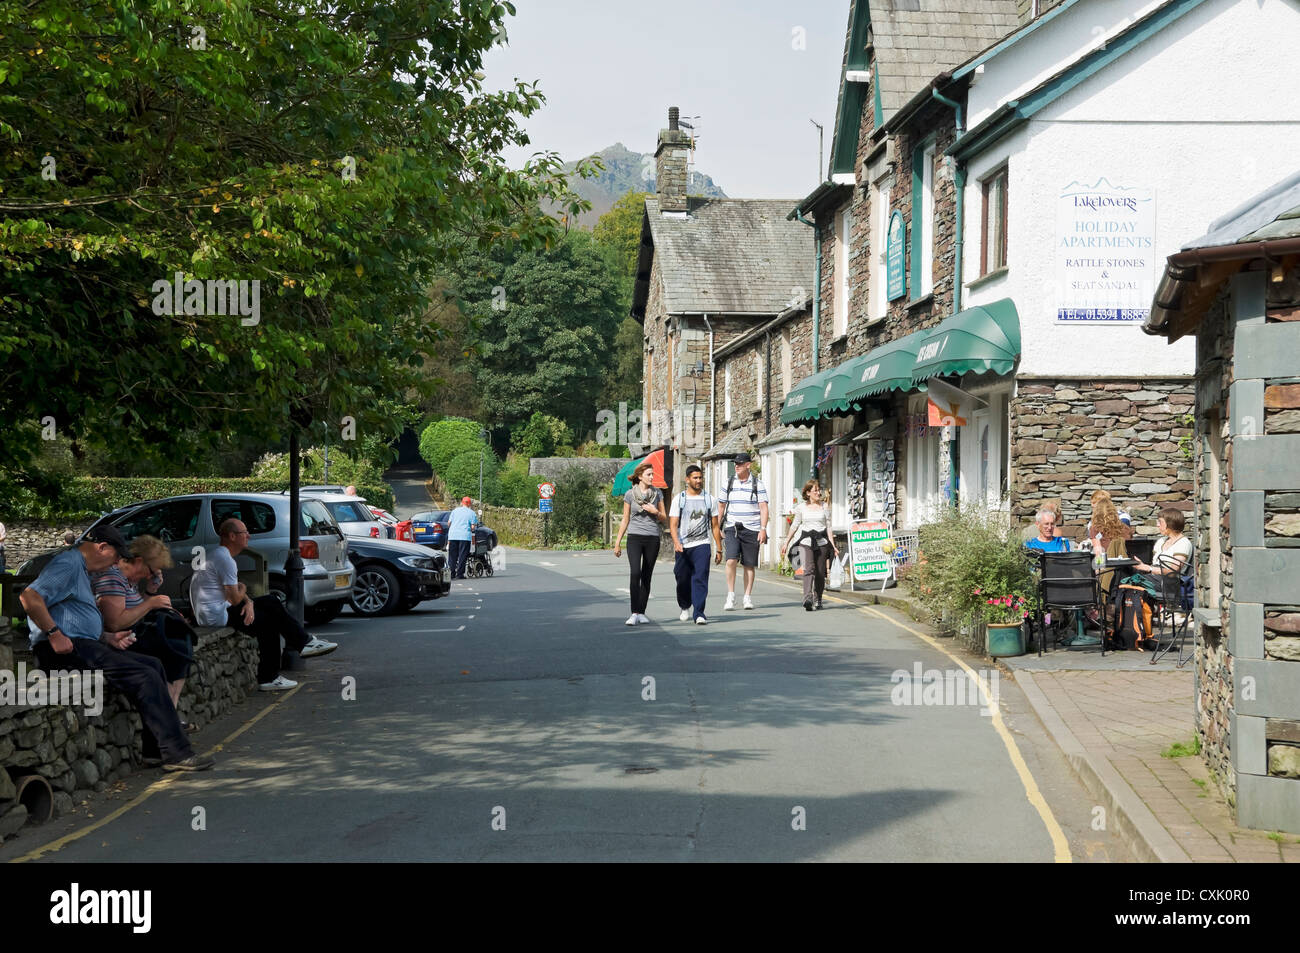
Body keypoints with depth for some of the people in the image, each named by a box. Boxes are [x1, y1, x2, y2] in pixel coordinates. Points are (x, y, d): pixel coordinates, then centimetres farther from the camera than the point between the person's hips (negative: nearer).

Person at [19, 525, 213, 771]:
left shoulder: (81, 570, 26)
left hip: (84, 645, 11)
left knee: (153, 665, 7)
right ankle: (177, 753, -17)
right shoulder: (68, 564, -8)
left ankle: (153, 748, 2)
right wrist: (54, 634, -21)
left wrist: (109, 638, 16)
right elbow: (29, 597, -23)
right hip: (66, 650, -11)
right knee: (145, 677, -18)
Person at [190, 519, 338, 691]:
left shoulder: (218, 555, 17)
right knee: (268, 622, -5)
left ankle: (304, 644, 6)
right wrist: (243, 590, 4)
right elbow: (235, 598, -19)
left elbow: (237, 592, 17)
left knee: (271, 602, 8)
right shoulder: (225, 559, -18)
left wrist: (249, 602, -5)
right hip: (216, 617, -10)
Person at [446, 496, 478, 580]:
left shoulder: (455, 510, 11)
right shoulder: (472, 513, 3)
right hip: (465, 536, -3)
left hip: (453, 535, 3)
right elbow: (473, 526, -4)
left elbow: (449, 523, 10)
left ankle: (451, 574, 7)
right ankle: (459, 574, -5)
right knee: (462, 556, -1)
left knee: (452, 555, 8)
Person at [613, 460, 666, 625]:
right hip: (635, 538, -2)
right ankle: (634, 614, -18)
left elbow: (665, 519, 13)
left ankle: (641, 613, 11)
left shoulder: (657, 494, 8)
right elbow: (625, 520, 9)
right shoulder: (630, 494, 3)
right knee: (635, 573, -17)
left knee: (646, 576, 4)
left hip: (653, 538, 2)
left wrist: (655, 511, -8)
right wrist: (617, 542, 8)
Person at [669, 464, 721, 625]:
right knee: (683, 580, 8)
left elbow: (715, 526, 13)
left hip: (702, 545, 0)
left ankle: (699, 614, -14)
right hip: (683, 546, 0)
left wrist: (719, 549, 10)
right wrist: (676, 543, -21)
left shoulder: (709, 500, 9)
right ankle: (685, 607, 34)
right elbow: (673, 524, -3)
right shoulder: (679, 499, 4)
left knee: (700, 579, -12)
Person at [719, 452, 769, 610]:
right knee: (731, 560, -16)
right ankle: (730, 596, -9)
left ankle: (748, 597, 12)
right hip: (732, 528, 1)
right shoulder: (729, 483, 9)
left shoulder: (758, 484, 2)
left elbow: (763, 508, -1)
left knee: (749, 565, 3)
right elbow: (721, 505, 15)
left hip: (751, 530, -1)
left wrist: (763, 529, -11)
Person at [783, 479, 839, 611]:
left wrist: (833, 545, 0)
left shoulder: (825, 506, 8)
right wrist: (786, 543, 12)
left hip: (822, 542, 1)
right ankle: (807, 599, -29)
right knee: (809, 569, -18)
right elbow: (794, 526, 13)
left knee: (820, 573, 3)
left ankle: (818, 600, 21)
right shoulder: (801, 507, 7)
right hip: (806, 541, -1)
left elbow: (828, 527, 7)